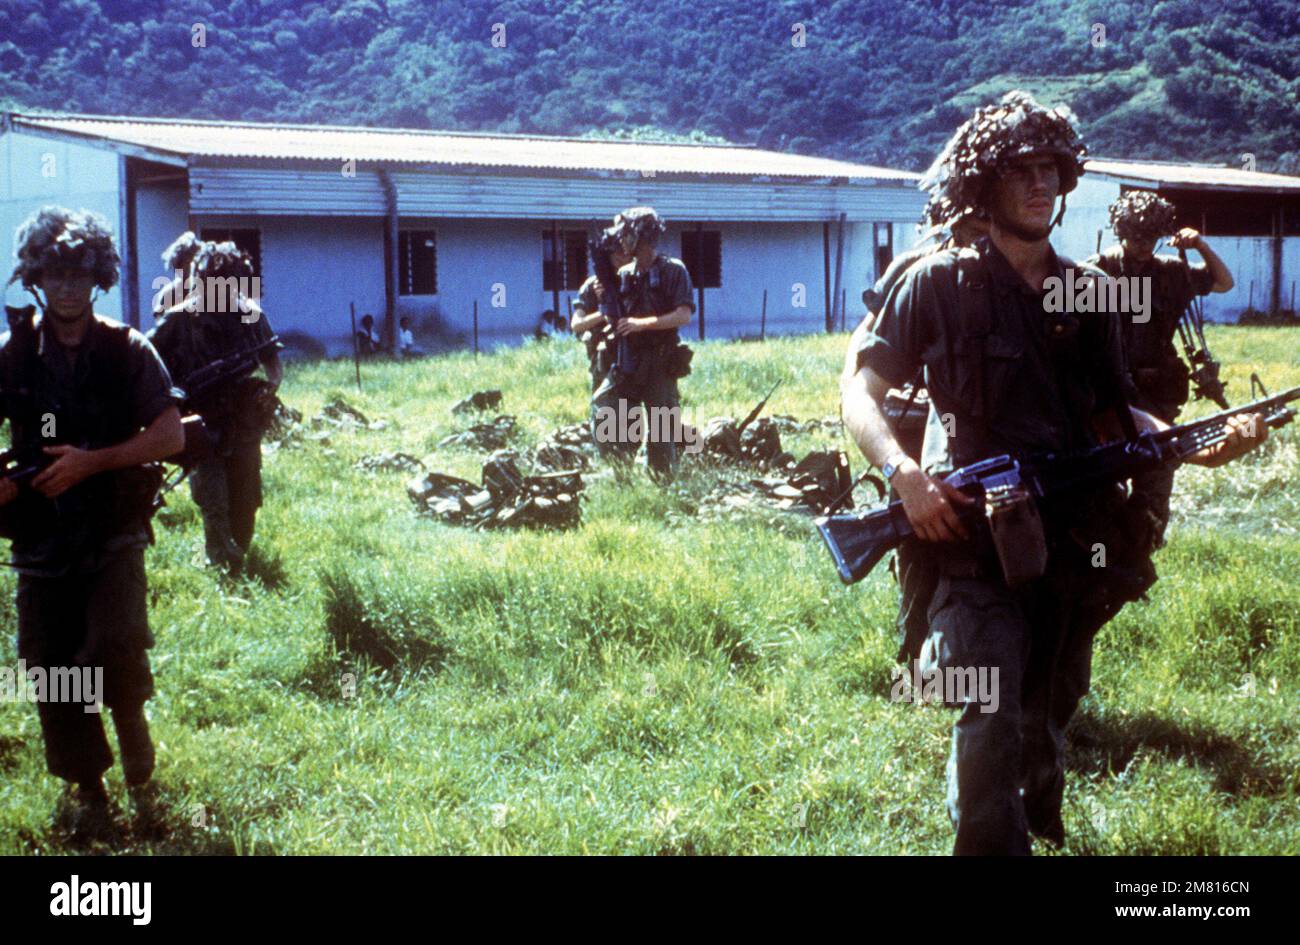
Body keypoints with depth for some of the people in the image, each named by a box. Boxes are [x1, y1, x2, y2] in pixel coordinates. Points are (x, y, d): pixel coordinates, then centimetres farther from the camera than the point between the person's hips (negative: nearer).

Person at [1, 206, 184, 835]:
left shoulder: (127, 351, -1)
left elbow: (171, 435, -6)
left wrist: (90, 462, -15)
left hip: (113, 535, -2)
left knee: (118, 642, -23)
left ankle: (130, 717, 8)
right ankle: (86, 787, 22)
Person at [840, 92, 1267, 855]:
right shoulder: (939, 283, -3)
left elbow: (1111, 410, 14)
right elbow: (859, 390, -2)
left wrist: (1200, 446, -4)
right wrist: (905, 475, -19)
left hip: (1073, 545, 5)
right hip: (974, 540, -5)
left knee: (1050, 718, 20)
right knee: (990, 722, -16)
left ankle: (1044, 831, 44)